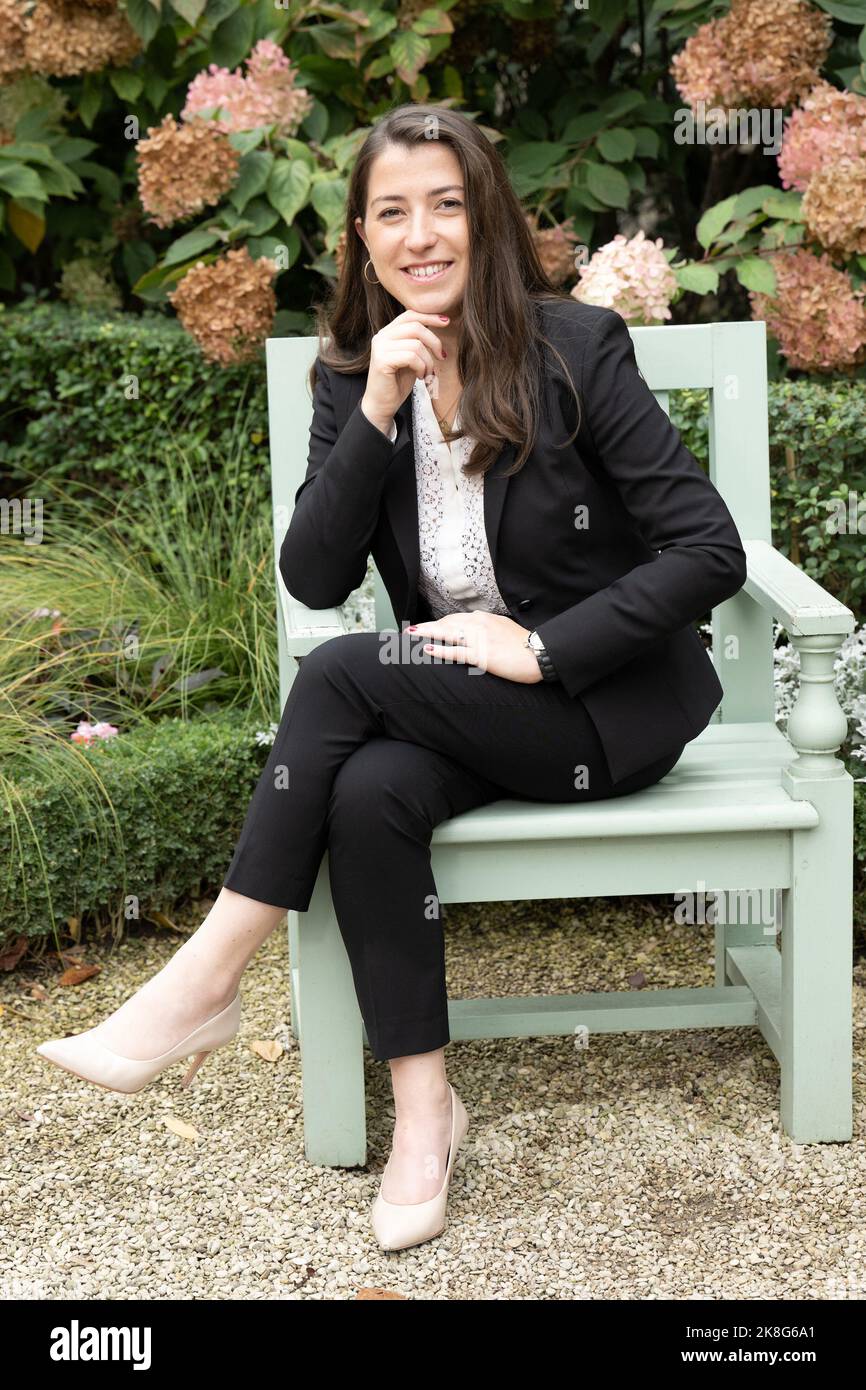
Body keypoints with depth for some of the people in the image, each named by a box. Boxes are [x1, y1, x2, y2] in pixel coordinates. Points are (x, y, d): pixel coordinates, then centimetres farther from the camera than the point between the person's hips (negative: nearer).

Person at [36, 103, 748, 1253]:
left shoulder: (573, 348, -11)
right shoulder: (353, 375, 2)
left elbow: (710, 551, -15)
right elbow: (314, 580, -8)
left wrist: (541, 647, -20)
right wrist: (376, 415, -19)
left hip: (607, 695, -4)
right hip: (461, 705, 4)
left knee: (341, 675, -26)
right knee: (370, 793, -30)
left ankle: (206, 983, -17)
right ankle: (423, 1108, -15)